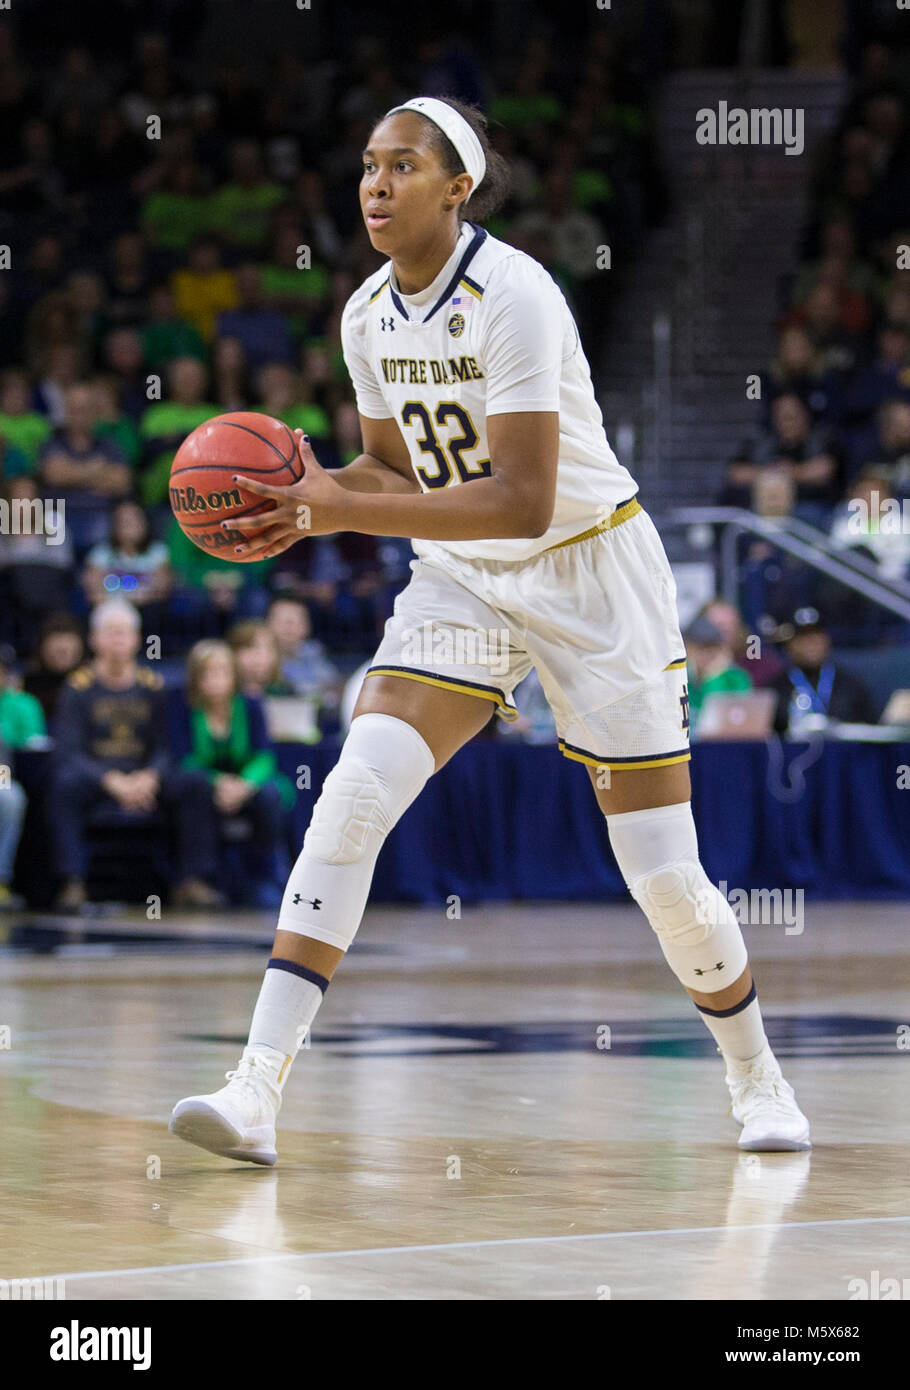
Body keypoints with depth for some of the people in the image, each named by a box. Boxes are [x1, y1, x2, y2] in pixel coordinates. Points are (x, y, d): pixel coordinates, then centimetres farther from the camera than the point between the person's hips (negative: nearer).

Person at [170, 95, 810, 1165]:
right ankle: (257, 1093, -22)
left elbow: (523, 500, -29)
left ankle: (757, 1080, 26)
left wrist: (342, 512, -32)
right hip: (465, 578, 5)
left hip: (593, 571, -5)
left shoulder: (513, 295, -23)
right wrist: (306, 494, -7)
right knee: (354, 794, -17)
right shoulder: (368, 315, -1)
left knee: (662, 872, -2)